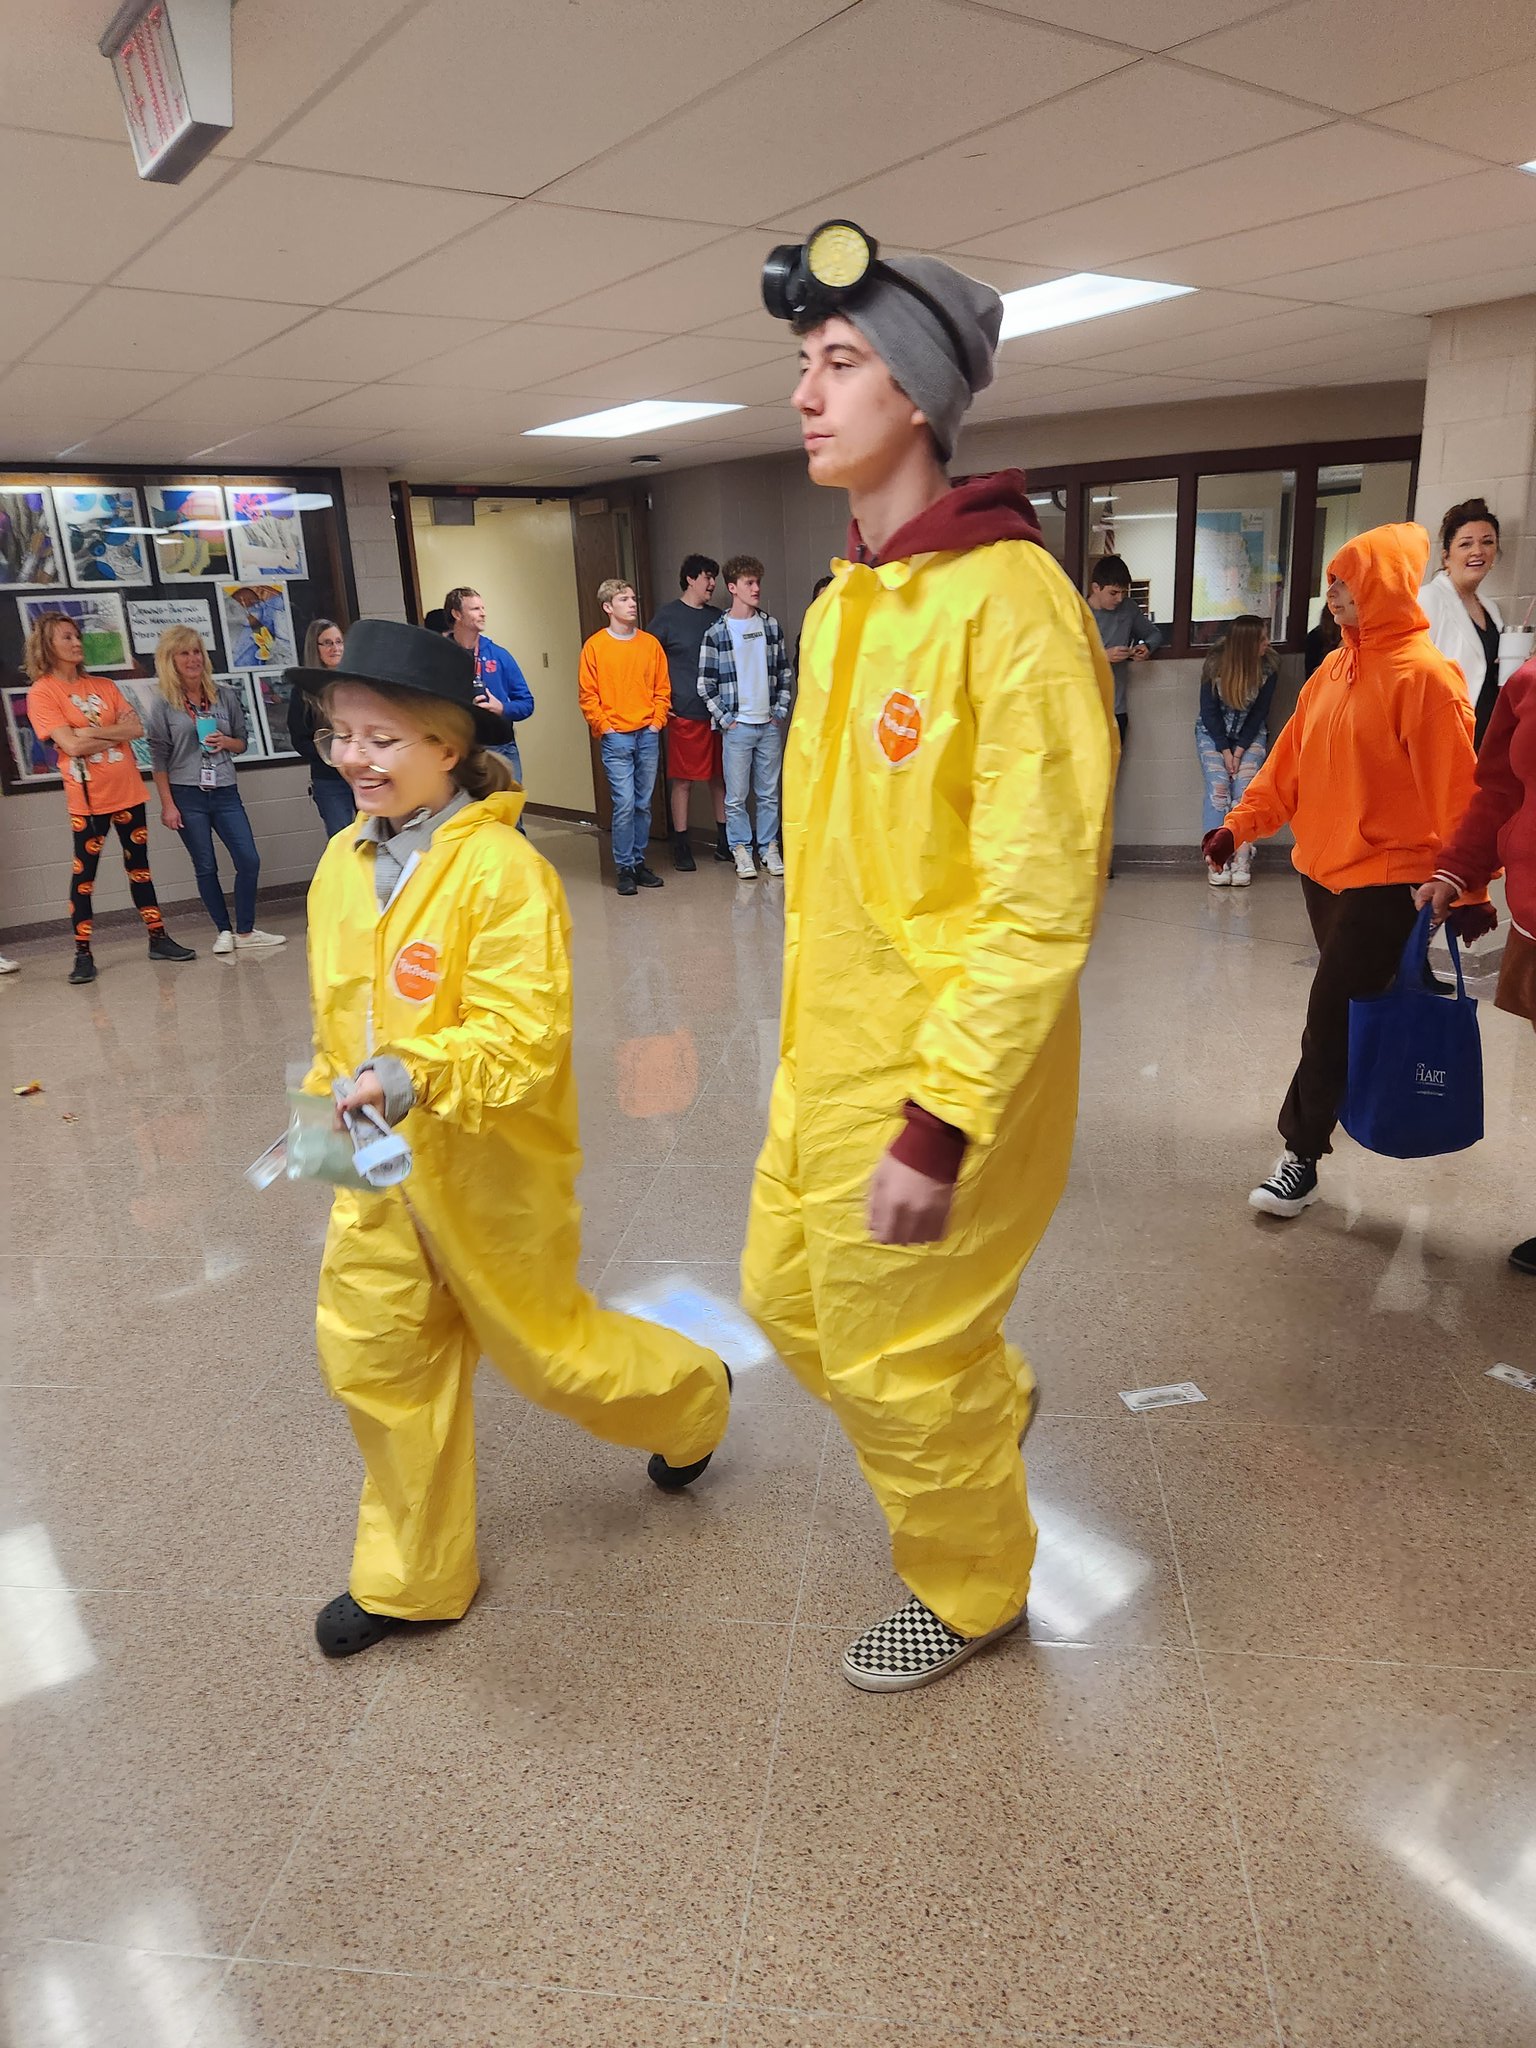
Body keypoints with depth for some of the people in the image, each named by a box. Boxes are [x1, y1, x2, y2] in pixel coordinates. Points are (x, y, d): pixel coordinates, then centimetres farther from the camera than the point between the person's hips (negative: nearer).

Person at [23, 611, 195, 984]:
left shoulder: (104, 686, 10)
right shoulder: (41, 693, -5)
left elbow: (136, 729, -2)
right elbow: (72, 746, -16)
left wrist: (92, 732, -12)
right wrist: (115, 733, -8)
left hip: (127, 791, 5)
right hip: (87, 798, -5)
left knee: (139, 866, 11)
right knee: (83, 874, 0)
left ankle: (159, 939, 18)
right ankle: (83, 955, 6)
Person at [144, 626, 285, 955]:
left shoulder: (226, 695, 5)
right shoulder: (161, 705, -3)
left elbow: (243, 741, 13)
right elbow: (158, 759, -4)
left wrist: (226, 742, -10)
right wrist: (167, 805, -8)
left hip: (225, 792, 3)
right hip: (186, 795, -3)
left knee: (249, 860, -3)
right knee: (206, 867, 4)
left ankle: (245, 931, 10)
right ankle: (224, 931, 16)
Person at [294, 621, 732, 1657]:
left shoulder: (503, 869, -22)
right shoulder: (344, 861, 2)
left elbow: (525, 1035, -27)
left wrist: (416, 1078, -39)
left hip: (490, 1165, -7)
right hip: (380, 1167, 7)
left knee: (545, 1346, 10)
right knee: (374, 1358, 11)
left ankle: (691, 1396, 43)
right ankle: (414, 1576, 32)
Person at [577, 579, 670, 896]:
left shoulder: (650, 644, 8)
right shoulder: (595, 646, -1)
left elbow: (662, 688, 10)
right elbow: (587, 695, -2)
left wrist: (657, 721, 1)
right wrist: (604, 727, -7)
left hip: (648, 736, 3)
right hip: (616, 738, -3)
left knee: (643, 804, 8)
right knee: (624, 804, -7)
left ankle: (639, 862, 18)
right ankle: (624, 869, 3)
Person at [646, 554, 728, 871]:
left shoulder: (717, 617, 13)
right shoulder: (668, 617, -2)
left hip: (719, 711, 5)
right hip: (684, 713, -5)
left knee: (720, 777, 9)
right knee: (682, 780, 0)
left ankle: (724, 840, 19)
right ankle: (681, 846, 7)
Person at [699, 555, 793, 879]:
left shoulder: (771, 625, 7)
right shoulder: (717, 633, -2)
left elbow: (784, 672, 12)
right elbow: (706, 684, -1)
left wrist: (781, 710, 5)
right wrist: (724, 719, -5)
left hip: (770, 724, 3)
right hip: (736, 727, -3)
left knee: (769, 793, 9)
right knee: (736, 795, 1)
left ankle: (769, 847, 19)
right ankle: (741, 850, 12)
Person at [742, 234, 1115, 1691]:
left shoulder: (1007, 600, -18)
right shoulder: (839, 608, 8)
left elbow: (1042, 903, -23)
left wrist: (941, 1124, -24)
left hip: (940, 1077, -8)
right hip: (826, 1050, 8)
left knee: (898, 1363, 9)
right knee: (788, 1298, 22)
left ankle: (972, 1587, 40)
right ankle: (988, 1401, 51)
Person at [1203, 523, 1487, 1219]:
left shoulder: (1423, 675, -14)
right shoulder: (1335, 669, 9)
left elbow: (1454, 791, -14)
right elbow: (1290, 763, 12)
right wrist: (1240, 823, 2)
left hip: (1384, 880, -7)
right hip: (1322, 868, 7)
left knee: (1330, 1019, -7)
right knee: (1338, 1008, 17)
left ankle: (1302, 1155, 0)